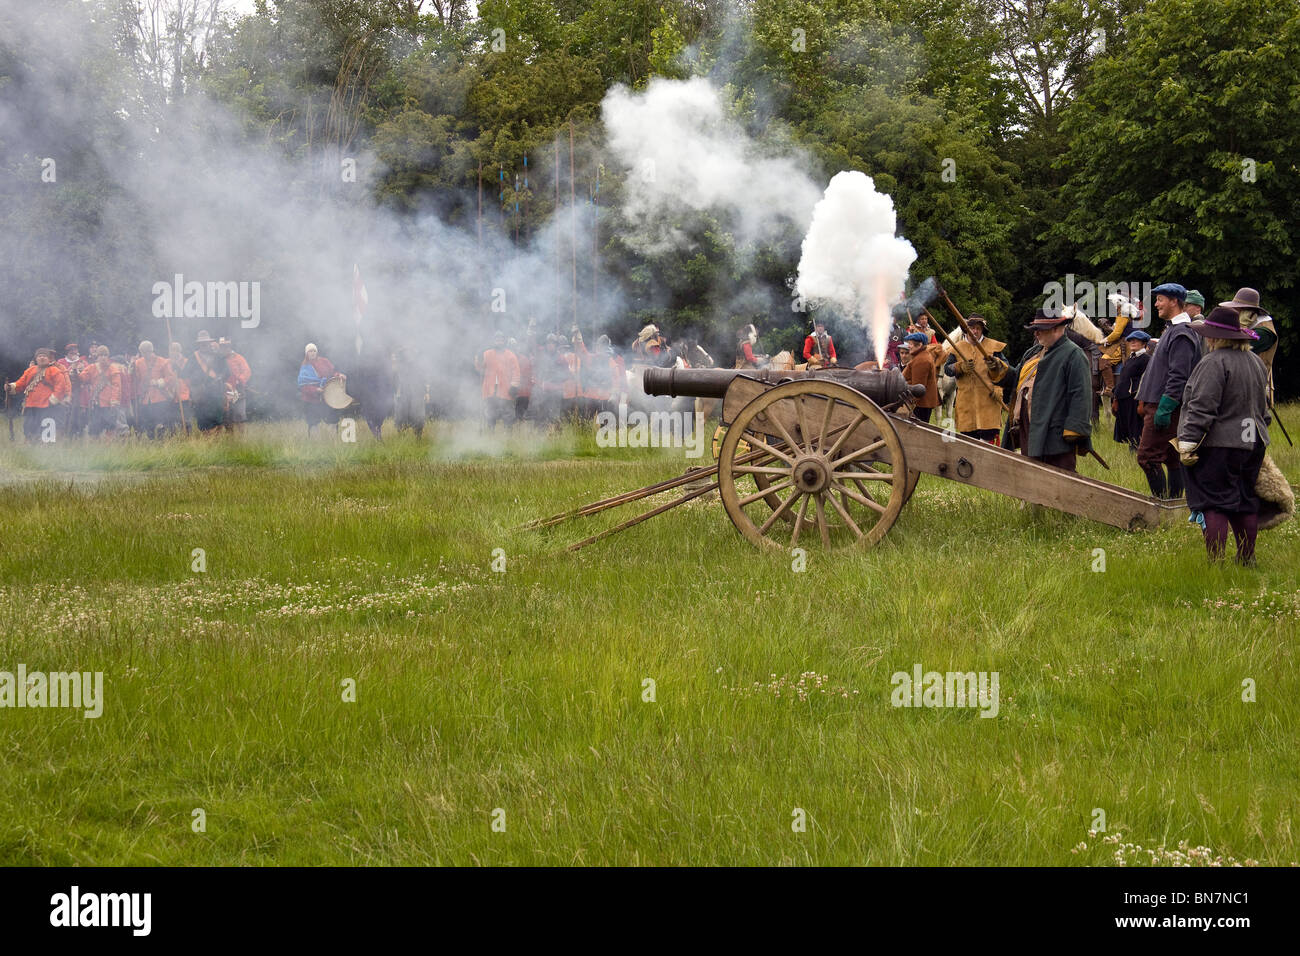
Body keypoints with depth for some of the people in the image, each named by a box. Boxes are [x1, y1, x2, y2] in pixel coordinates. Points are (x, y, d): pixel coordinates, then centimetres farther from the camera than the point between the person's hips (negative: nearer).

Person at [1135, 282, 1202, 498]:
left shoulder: (1182, 334, -15)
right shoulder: (1172, 330, 18)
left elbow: (1178, 377, -21)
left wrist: (1164, 409, -24)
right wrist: (1146, 401, 22)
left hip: (1166, 407, -11)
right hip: (1158, 405, 11)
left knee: (1147, 457, -11)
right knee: (1172, 458, 11)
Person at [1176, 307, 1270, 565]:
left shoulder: (1214, 362, -16)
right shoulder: (1256, 362, 12)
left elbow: (1202, 408, -20)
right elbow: (1262, 406, 22)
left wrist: (1187, 444, -18)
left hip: (1216, 446, -9)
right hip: (1252, 444, 9)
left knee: (1212, 503, -5)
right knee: (1245, 502, 15)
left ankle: (1215, 562, -9)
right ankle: (1247, 560, 22)